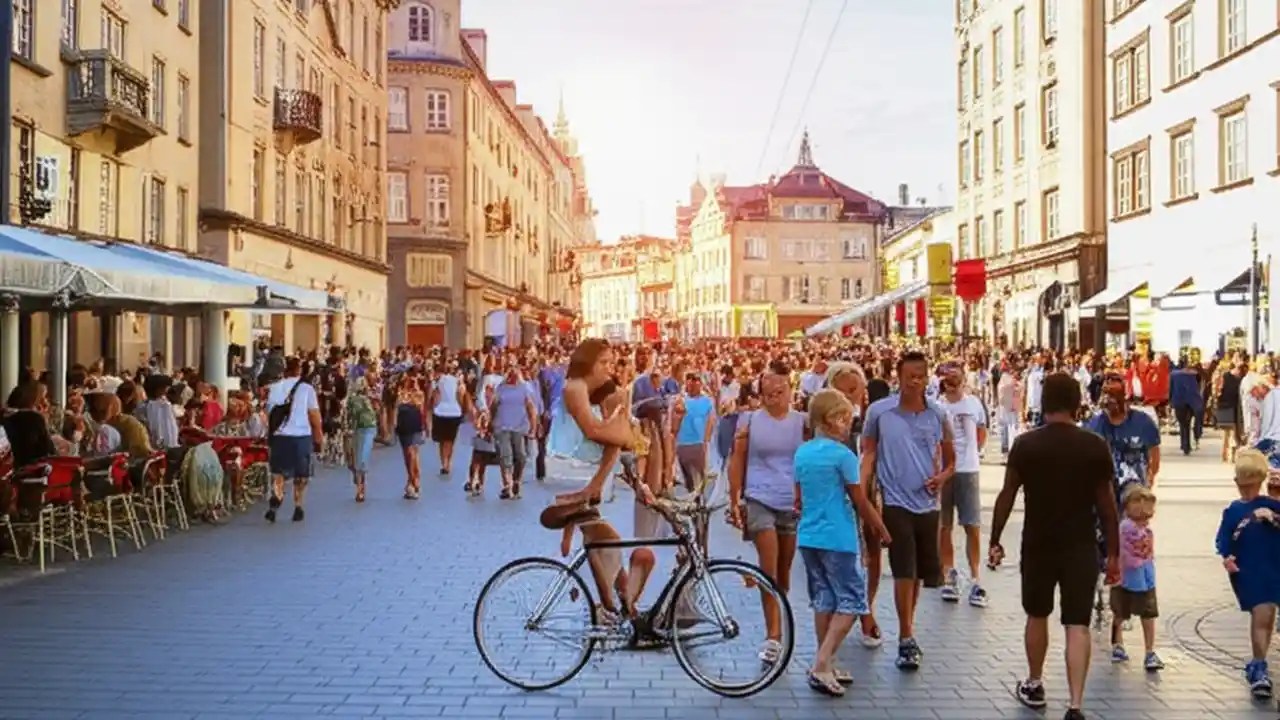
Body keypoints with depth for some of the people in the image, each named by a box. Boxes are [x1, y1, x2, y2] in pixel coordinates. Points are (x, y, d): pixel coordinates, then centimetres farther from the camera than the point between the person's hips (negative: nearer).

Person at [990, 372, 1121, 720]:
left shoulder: (1025, 444, -6)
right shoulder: (1095, 446, -5)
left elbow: (1007, 496, -3)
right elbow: (1106, 504, -2)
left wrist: (995, 541, 7)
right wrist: (1114, 553, 6)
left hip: (1038, 544, 1)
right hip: (1081, 547, -1)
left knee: (1037, 616, 20)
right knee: (1078, 625, 1)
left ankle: (1034, 685, 34)